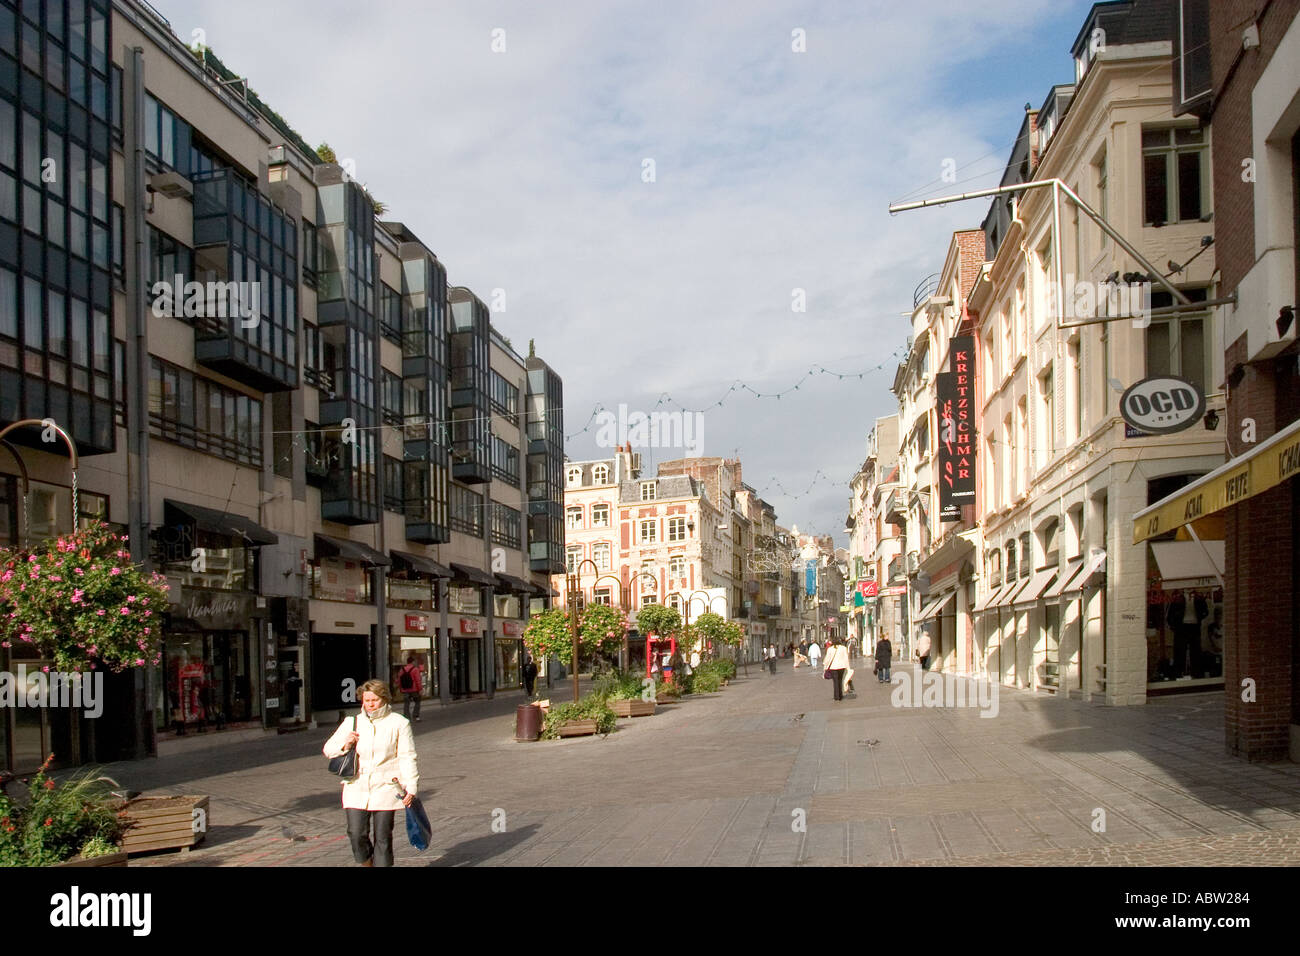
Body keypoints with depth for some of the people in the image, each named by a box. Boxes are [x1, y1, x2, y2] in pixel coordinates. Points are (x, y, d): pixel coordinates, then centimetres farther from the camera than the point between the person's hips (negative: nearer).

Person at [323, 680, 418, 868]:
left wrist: (411, 787, -8)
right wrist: (345, 744, -6)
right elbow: (328, 749, 15)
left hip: (385, 788, -2)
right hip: (357, 788, 3)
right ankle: (366, 863, 21)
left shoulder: (399, 723, 2)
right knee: (357, 834, -4)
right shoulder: (352, 723, 10)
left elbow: (407, 757, -1)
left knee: (383, 837, -1)